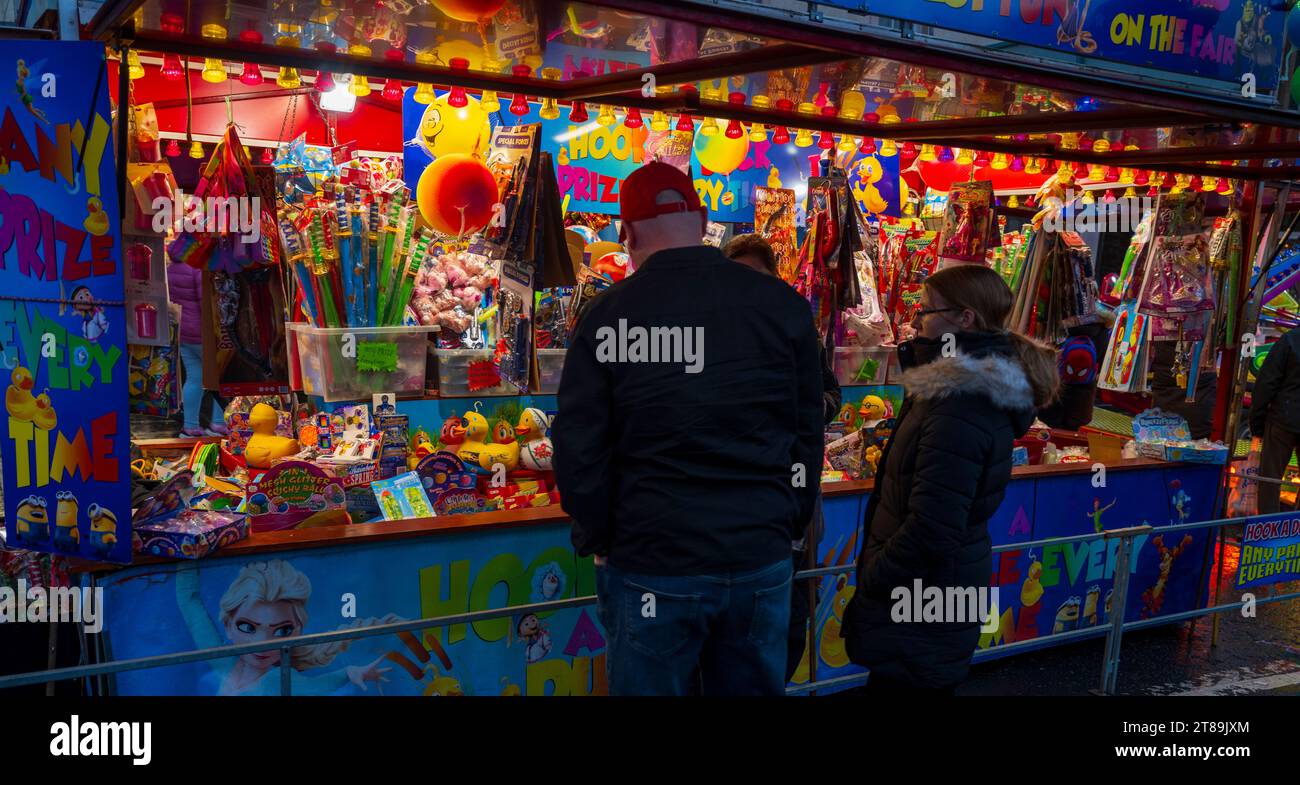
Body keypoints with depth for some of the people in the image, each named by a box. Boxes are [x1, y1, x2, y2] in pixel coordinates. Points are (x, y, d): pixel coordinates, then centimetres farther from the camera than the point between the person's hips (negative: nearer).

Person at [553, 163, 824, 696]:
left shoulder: (608, 316, -9)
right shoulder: (783, 306, -1)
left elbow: (578, 448, -8)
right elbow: (807, 434, 5)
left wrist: (598, 542, 5)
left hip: (650, 564, -2)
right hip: (762, 558, 3)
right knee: (754, 688, 18)